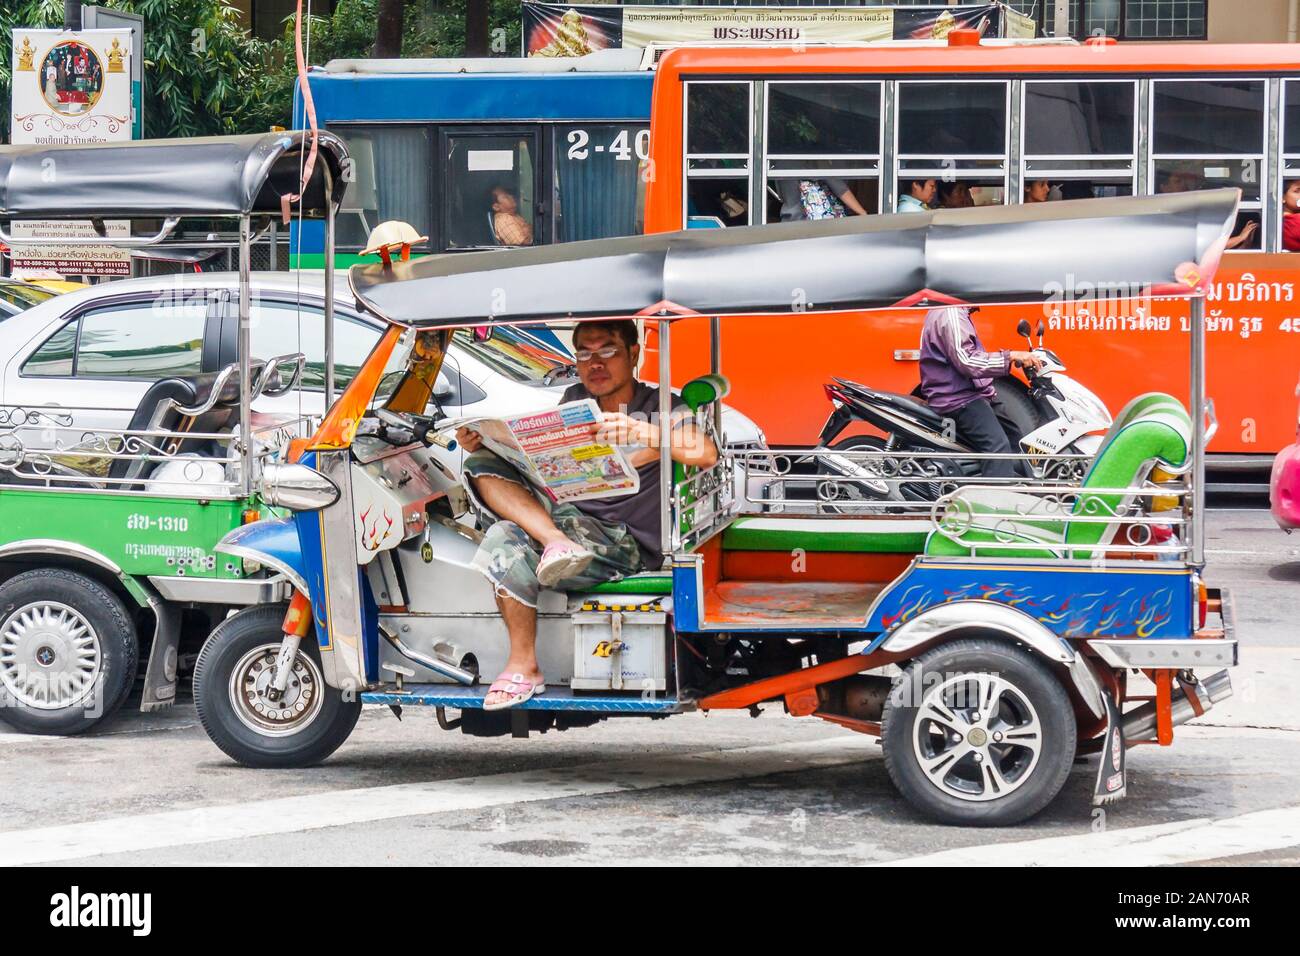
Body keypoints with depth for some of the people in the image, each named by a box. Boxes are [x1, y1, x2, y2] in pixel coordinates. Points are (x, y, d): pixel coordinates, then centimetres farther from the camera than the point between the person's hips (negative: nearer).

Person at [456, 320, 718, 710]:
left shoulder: (658, 407, -4)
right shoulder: (575, 399, 15)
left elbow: (706, 454, -22)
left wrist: (644, 433, -38)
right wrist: (483, 443, -4)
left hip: (625, 541, -7)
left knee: (507, 542, -30)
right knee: (483, 464, -9)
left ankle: (524, 668, -22)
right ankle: (555, 542, -27)